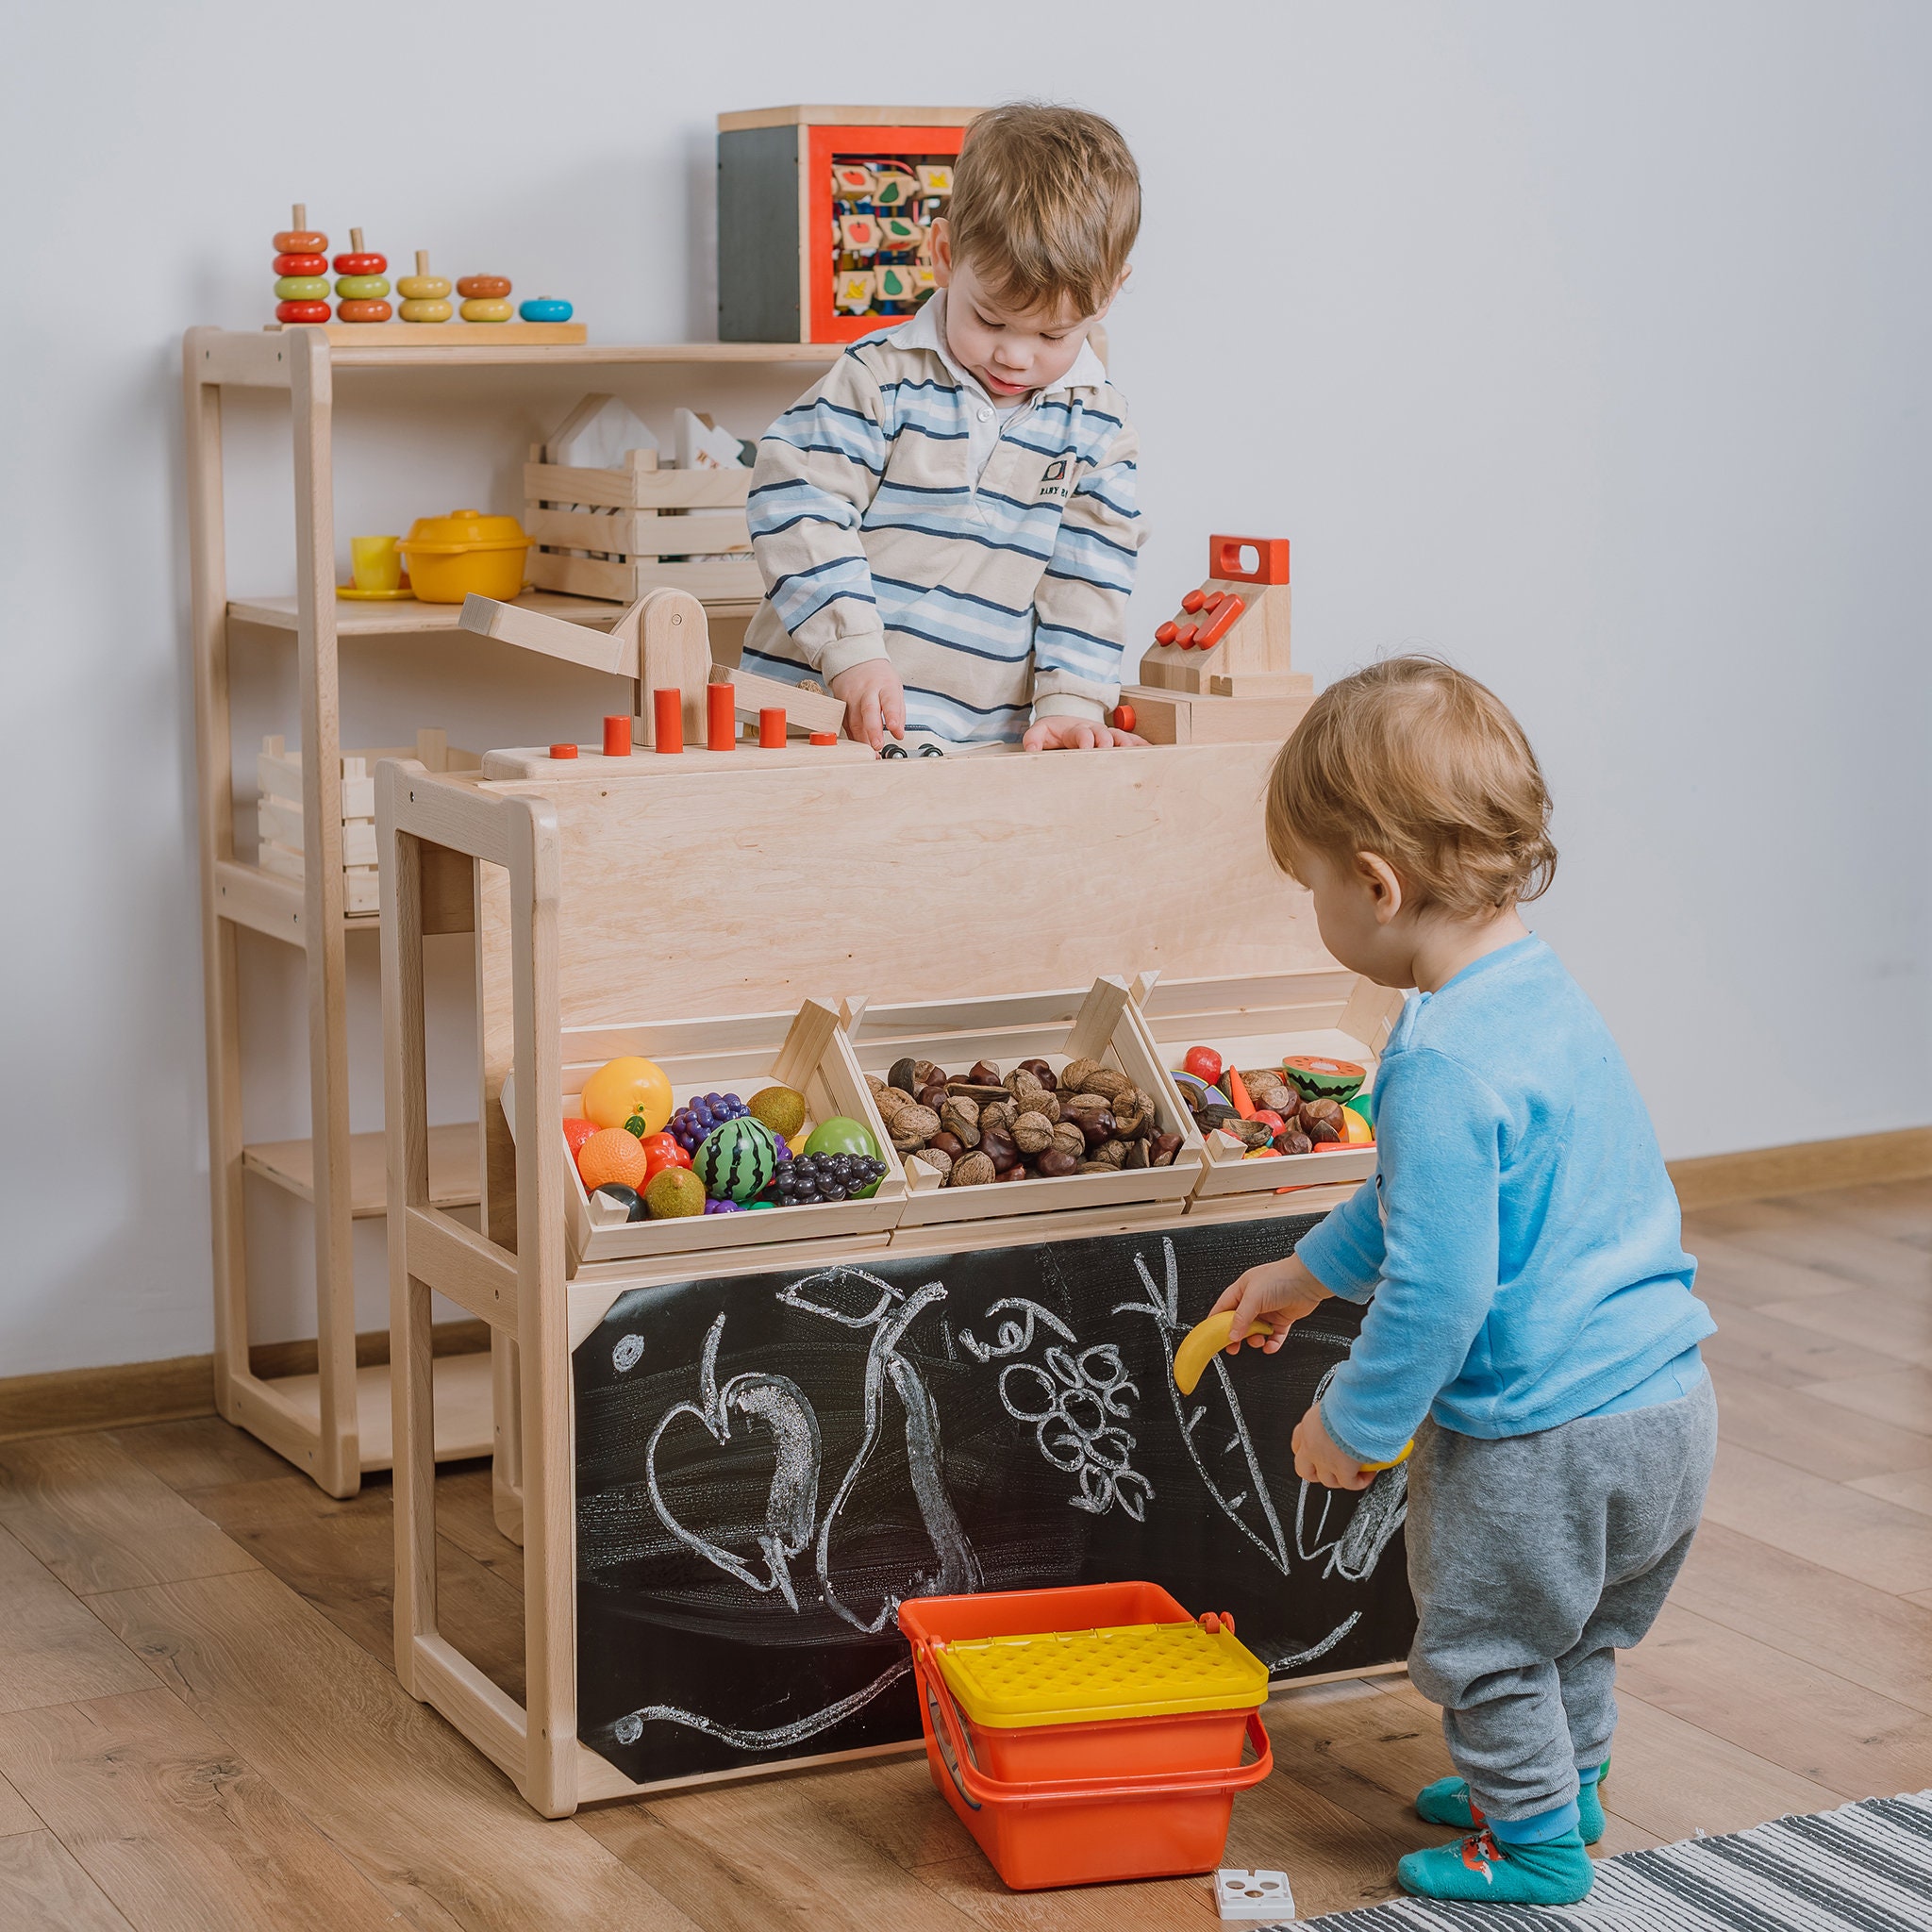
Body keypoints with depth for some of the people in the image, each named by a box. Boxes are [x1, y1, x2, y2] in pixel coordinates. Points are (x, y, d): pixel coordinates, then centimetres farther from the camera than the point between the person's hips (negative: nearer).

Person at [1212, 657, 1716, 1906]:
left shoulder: (1444, 1066, -27)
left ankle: (1533, 1841, 29)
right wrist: (1309, 1274, 30)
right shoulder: (1545, 992, 5)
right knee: (1582, 1630, 29)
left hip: (1542, 1439, -9)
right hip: (1666, 1400, 9)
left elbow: (1440, 1289, -26)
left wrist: (1353, 1424, -11)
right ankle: (1565, 1782, 48)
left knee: (1483, 1645, 14)